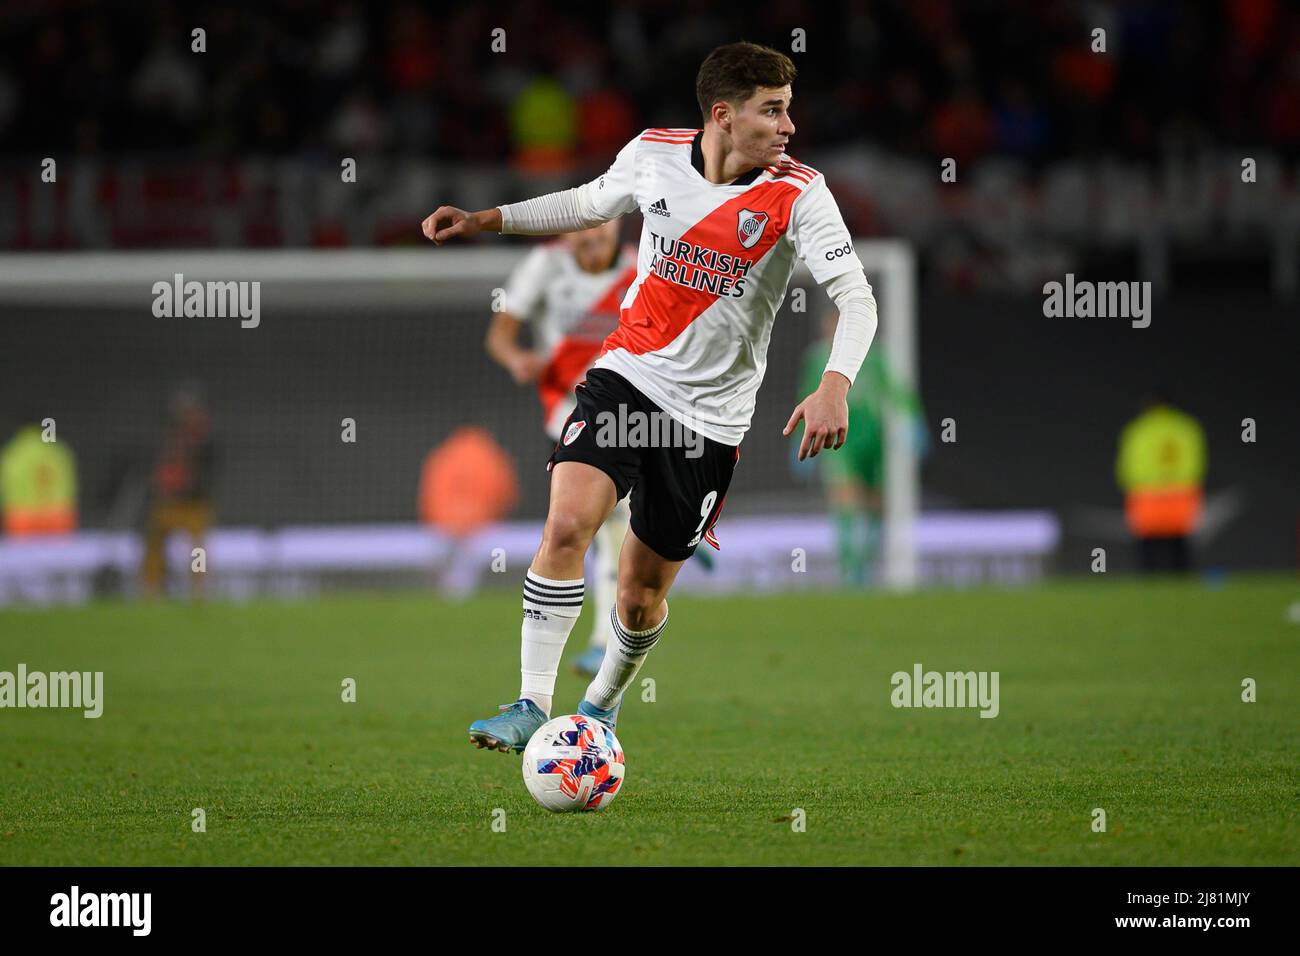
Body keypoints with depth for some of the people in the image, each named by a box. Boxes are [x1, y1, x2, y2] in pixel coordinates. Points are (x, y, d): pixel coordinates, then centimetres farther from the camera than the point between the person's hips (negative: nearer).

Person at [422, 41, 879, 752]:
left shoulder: (797, 194, -13)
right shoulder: (652, 155, -4)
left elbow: (856, 297, -18)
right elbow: (588, 205, 17)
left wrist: (834, 386, -35)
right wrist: (485, 220, 10)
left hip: (709, 416, -1)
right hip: (626, 374, 1)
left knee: (641, 597, 7)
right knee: (566, 525, -23)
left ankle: (601, 706, 38)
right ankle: (531, 706, -16)